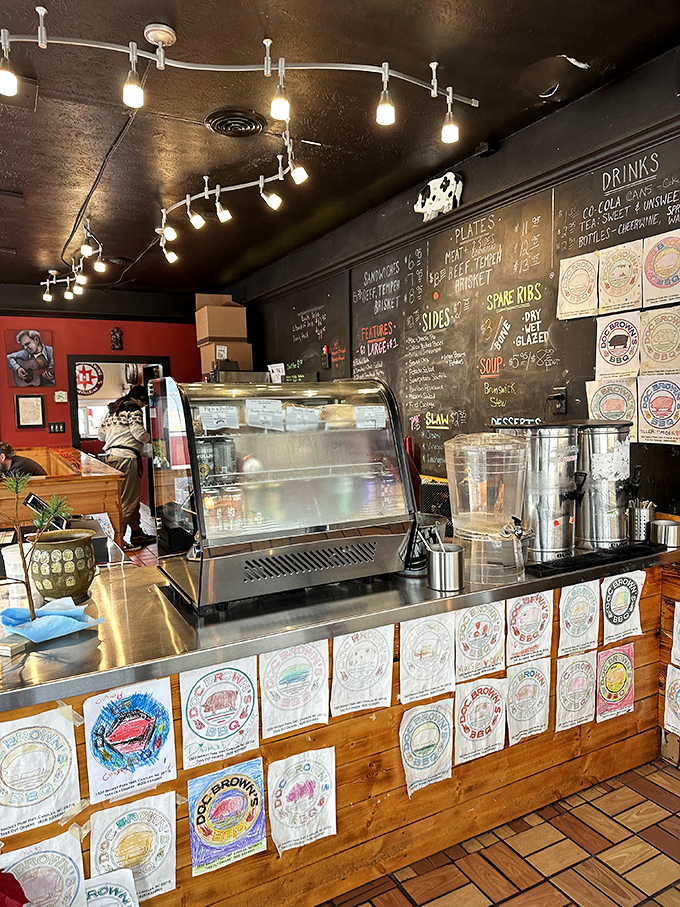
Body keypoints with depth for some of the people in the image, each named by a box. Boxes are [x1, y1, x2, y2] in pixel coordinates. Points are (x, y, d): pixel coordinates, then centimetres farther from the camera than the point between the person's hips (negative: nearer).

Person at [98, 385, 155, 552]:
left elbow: (101, 435, 22)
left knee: (133, 498, 16)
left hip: (110, 456, 9)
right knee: (128, 500, -5)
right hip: (126, 457, -9)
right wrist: (150, 439, 5)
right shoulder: (134, 409, -5)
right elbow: (139, 432, -14)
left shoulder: (113, 410, 20)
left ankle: (137, 533, 24)